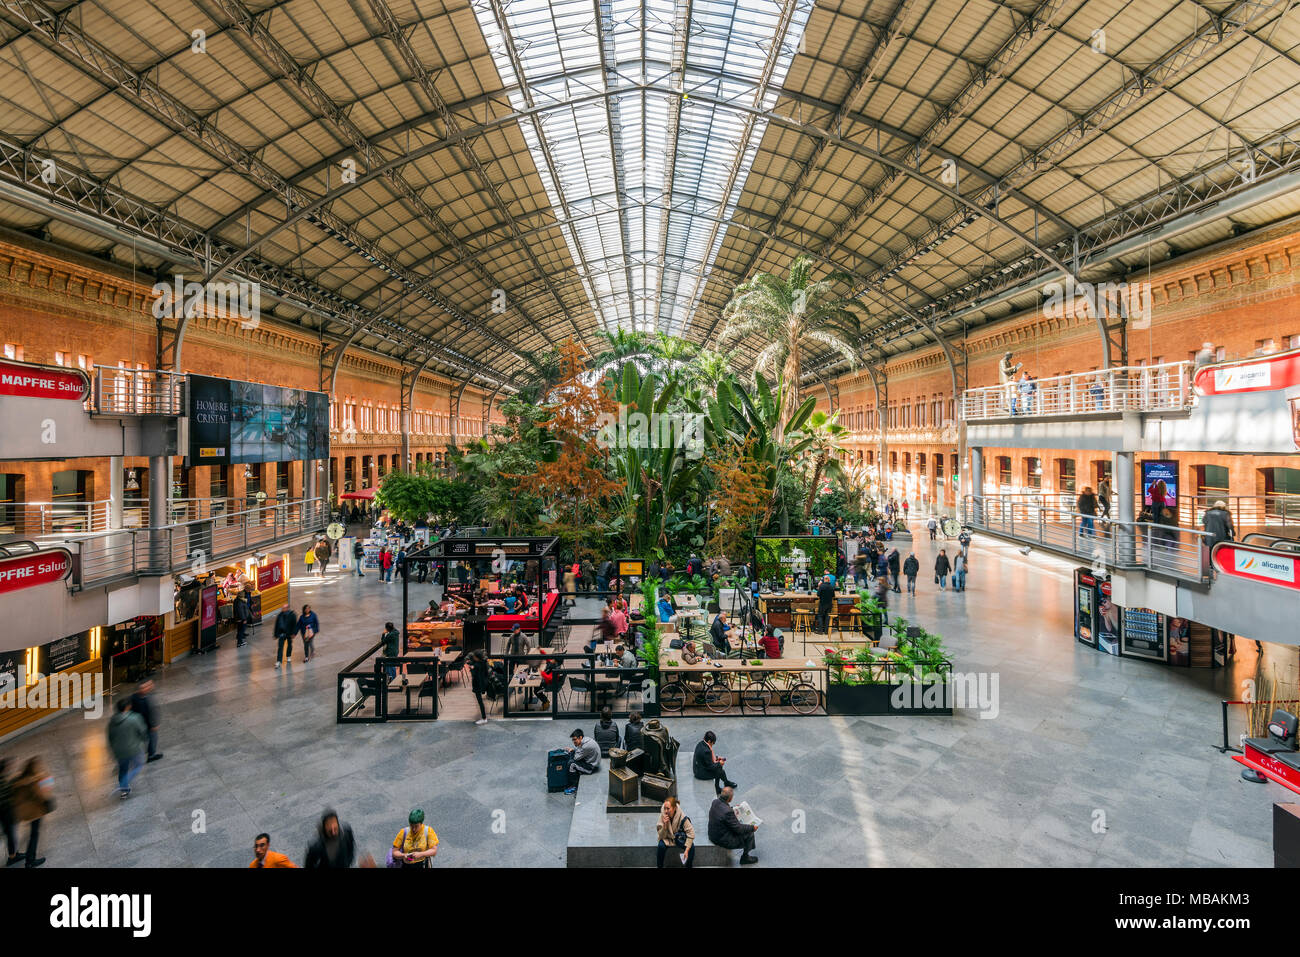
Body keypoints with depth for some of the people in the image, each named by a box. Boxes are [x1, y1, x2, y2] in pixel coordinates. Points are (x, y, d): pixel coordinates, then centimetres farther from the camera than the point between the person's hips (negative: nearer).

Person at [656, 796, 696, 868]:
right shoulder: (662, 816, -22)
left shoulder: (682, 818, -27)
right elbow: (661, 836, -17)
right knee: (661, 846, -30)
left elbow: (691, 833, -21)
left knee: (691, 847, -26)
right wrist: (665, 825, -35)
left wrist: (686, 850, -27)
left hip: (680, 838, 0)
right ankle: (659, 866, -5)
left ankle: (689, 866, 0)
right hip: (667, 839, 0)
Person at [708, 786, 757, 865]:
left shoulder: (715, 801, -10)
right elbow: (738, 829, -22)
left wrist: (733, 808, 21)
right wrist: (752, 827, -8)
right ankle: (745, 857, 23)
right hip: (723, 840, -8)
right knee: (750, 833, 5)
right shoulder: (728, 812, -34)